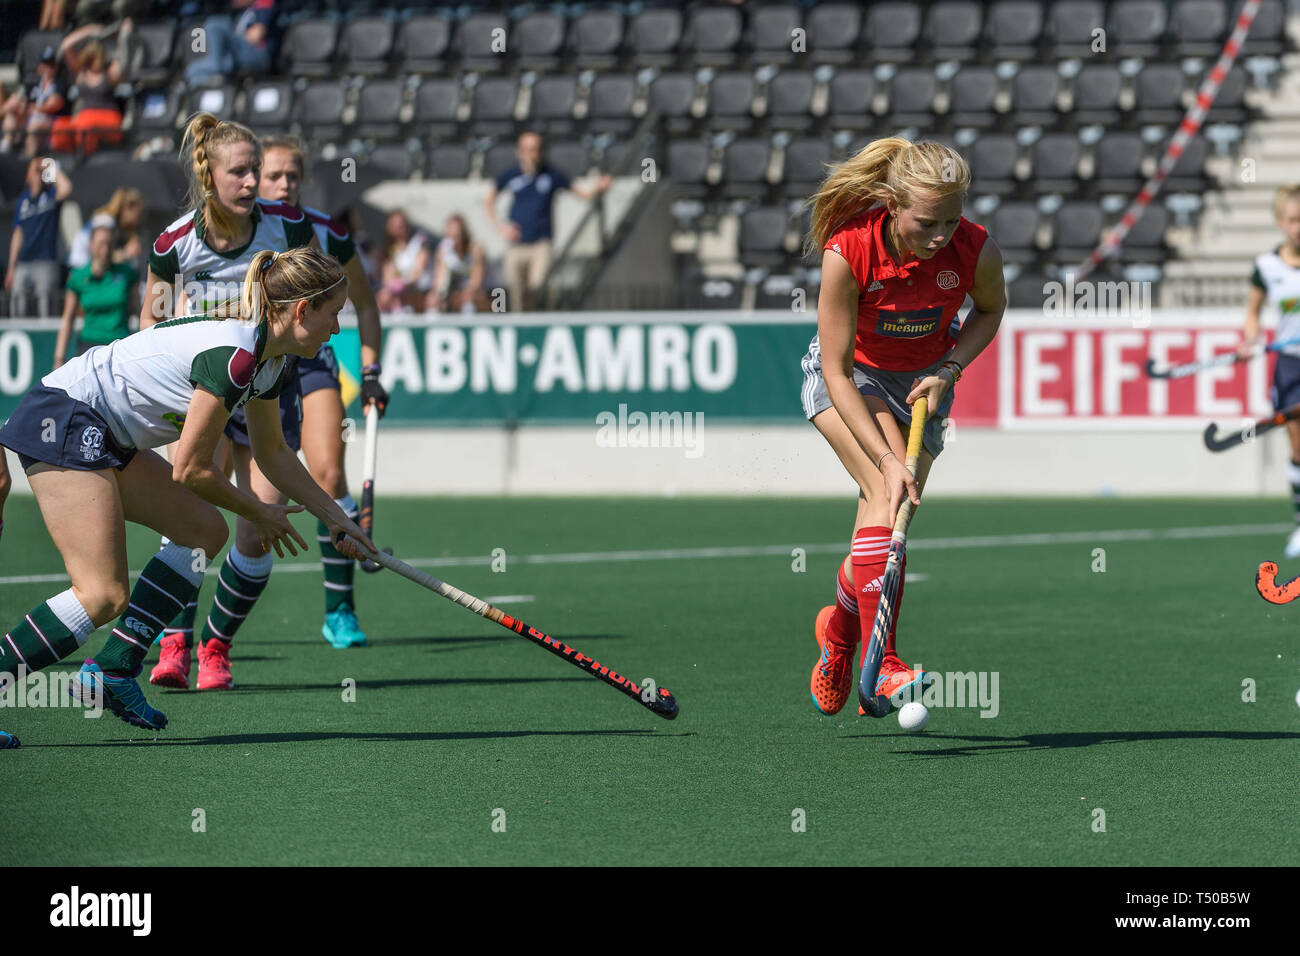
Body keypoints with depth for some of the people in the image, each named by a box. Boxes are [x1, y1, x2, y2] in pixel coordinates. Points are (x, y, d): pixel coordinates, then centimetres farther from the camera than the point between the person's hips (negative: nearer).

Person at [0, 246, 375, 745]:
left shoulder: (275, 361, 8)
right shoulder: (232, 354, -22)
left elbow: (273, 453, 25)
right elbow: (190, 469, -16)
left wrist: (335, 518, 24)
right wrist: (258, 514, -1)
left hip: (104, 437, 11)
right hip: (63, 420, -11)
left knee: (204, 530, 8)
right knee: (104, 596, -17)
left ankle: (111, 671, 7)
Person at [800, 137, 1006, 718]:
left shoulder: (977, 252, -27)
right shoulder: (846, 252, -33)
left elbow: (990, 309, 0)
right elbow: (837, 373, -26)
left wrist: (948, 371, -16)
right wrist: (887, 461, -32)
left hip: (924, 382, 3)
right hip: (849, 375, -3)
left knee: (894, 509, -4)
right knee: (885, 494, -26)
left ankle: (840, 629, 28)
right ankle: (880, 664, -32)